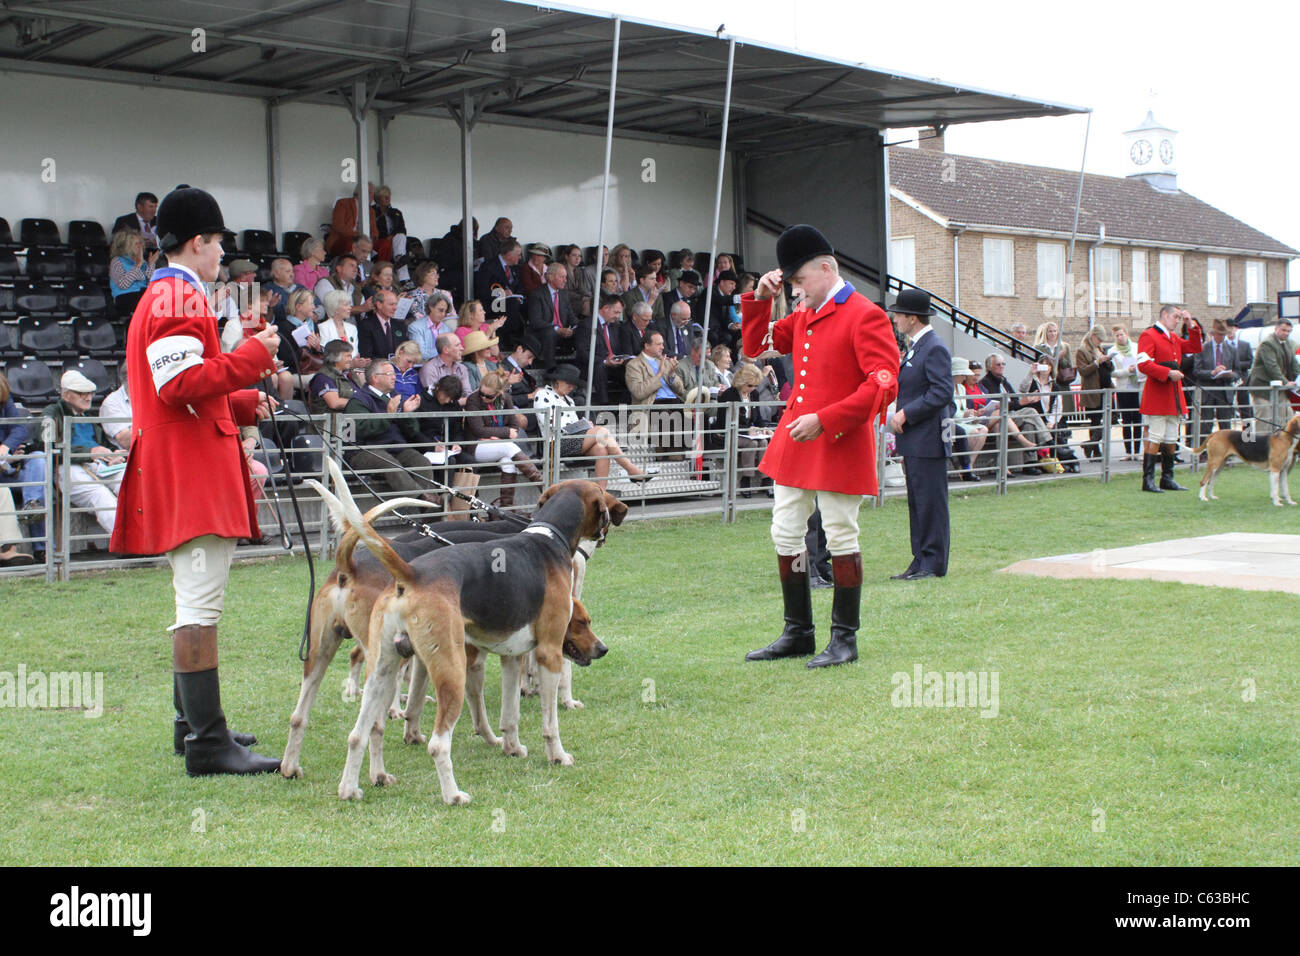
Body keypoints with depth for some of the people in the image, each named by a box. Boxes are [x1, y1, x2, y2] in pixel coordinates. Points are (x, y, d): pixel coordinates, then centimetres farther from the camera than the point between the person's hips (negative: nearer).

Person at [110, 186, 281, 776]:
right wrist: (253, 356, -17)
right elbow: (182, 383, -24)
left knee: (195, 603, 19)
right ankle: (207, 742, -16)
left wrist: (242, 404, 19)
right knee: (200, 605, -14)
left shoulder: (161, 297, 24)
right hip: (191, 475, -12)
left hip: (181, 474, 12)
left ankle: (193, 723, 28)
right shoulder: (179, 298, -11)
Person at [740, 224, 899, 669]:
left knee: (841, 538, 0)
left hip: (839, 446, -8)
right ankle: (798, 633, 21)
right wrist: (759, 298, 7)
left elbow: (884, 385, -19)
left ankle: (845, 638, 11)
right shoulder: (803, 316, 13)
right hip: (793, 444, 8)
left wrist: (823, 421, -23)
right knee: (786, 536, 10)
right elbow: (755, 345, 23)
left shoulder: (864, 316, -11)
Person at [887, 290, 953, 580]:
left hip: (928, 442, -10)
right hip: (913, 442, 10)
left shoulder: (935, 349, -13)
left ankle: (933, 564, -1)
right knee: (917, 502, 11)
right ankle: (920, 561, 15)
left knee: (930, 501, -6)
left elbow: (943, 392, -20)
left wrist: (906, 414, -19)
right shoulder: (914, 349, 18)